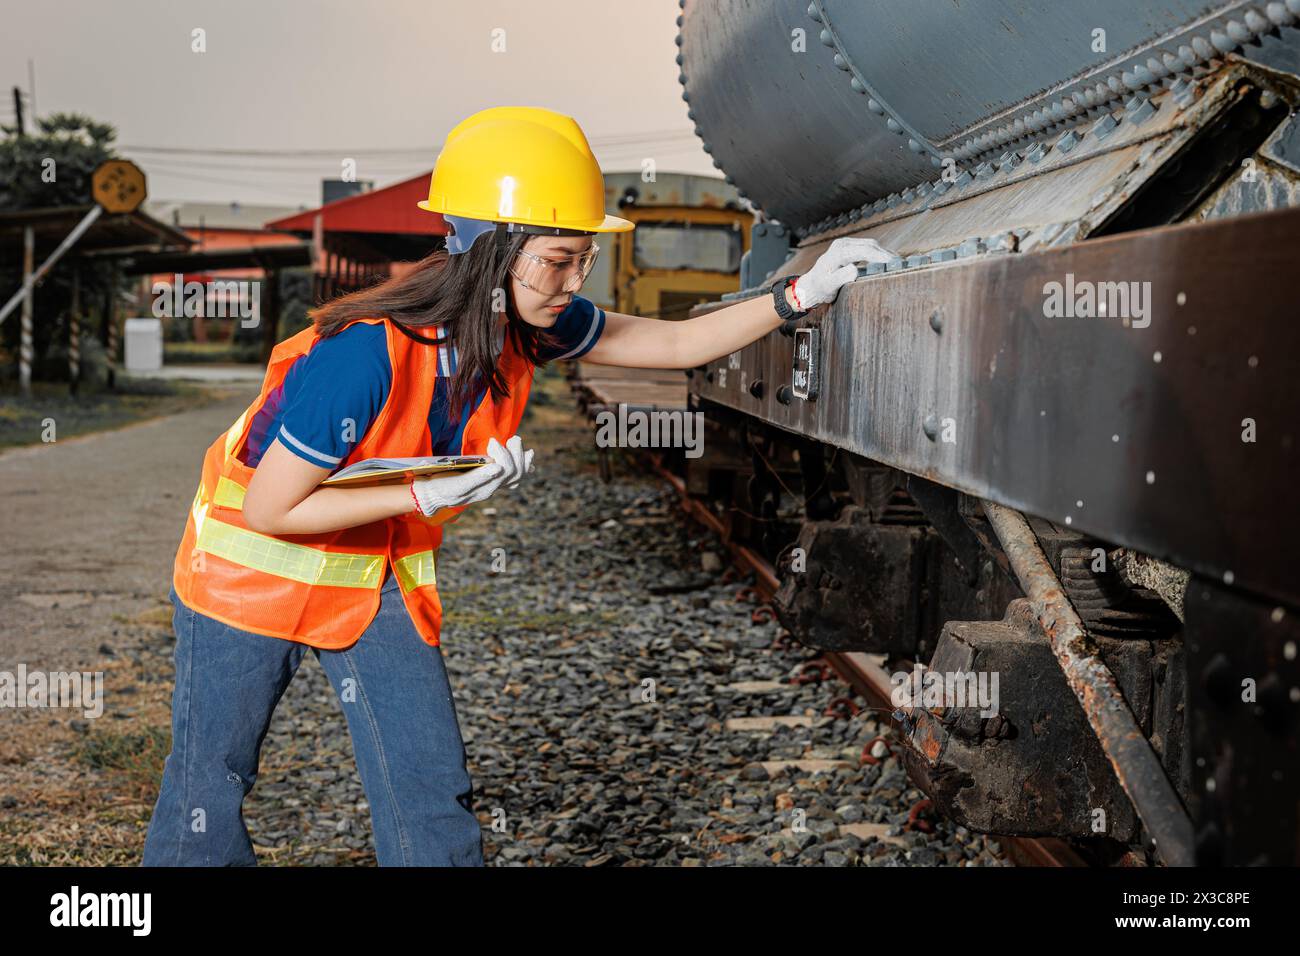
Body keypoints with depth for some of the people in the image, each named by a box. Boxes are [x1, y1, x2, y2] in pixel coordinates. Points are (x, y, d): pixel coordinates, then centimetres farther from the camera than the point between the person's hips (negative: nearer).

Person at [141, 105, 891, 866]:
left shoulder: (527, 324, -16)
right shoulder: (364, 354, -36)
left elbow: (674, 344, -3)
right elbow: (268, 508, -27)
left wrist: (799, 295, -13)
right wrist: (435, 497, -31)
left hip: (382, 572, 5)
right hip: (256, 565, -5)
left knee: (432, 795, 2)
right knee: (211, 784, 8)